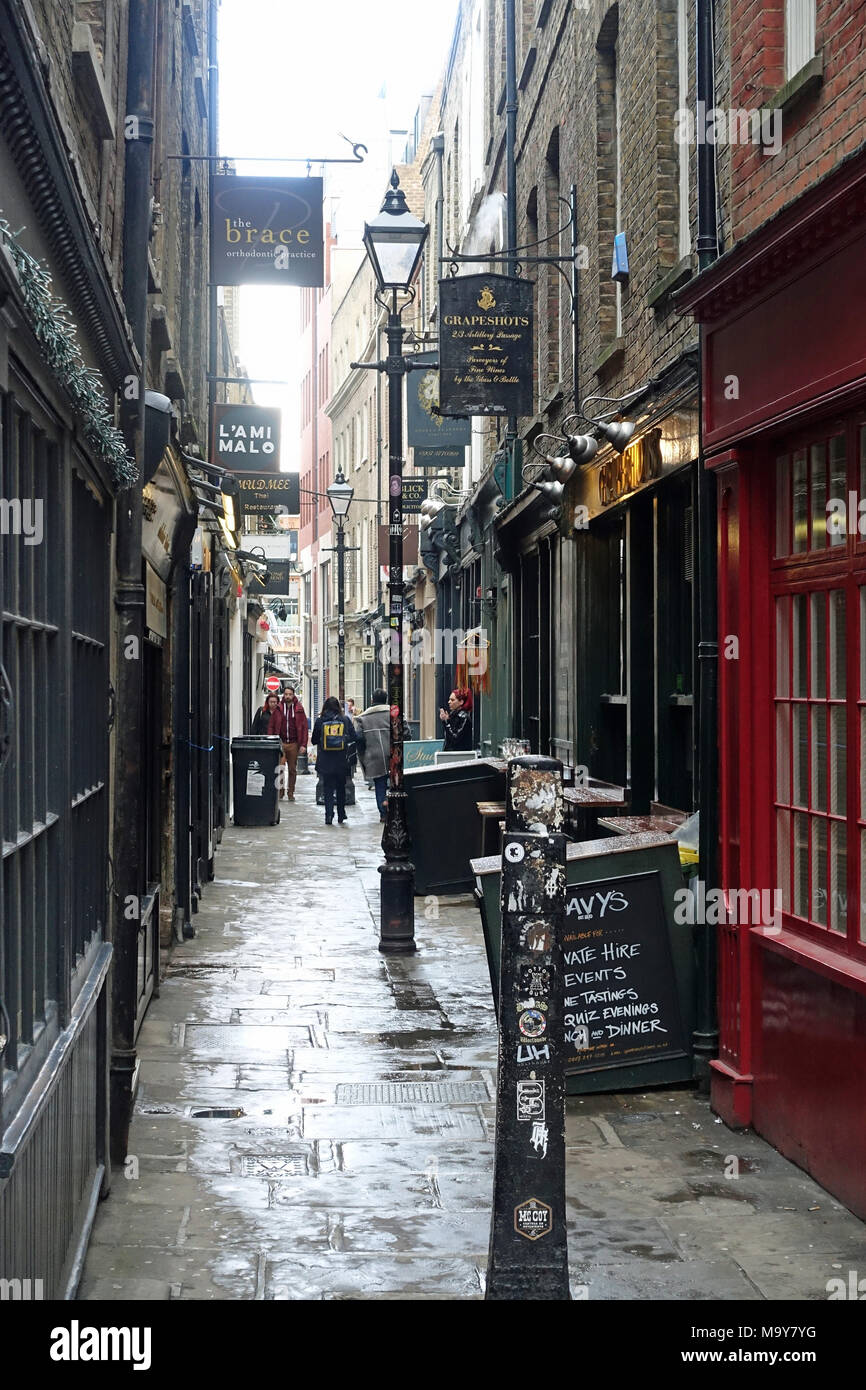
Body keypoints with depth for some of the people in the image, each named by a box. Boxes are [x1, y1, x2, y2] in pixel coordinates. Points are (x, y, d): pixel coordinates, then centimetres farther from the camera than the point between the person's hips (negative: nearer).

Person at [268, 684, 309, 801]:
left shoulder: (299, 709, 4)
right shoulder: (278, 708, 4)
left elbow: (304, 727, 2)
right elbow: (271, 726, 4)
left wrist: (303, 744, -6)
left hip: (293, 744, 1)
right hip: (280, 742, -1)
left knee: (292, 769, 7)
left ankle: (290, 793, 16)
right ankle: (280, 791, 1)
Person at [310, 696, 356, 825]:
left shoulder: (320, 721, -4)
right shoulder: (345, 720, -3)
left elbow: (314, 740, 1)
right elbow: (353, 737, 0)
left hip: (325, 762, -1)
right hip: (341, 761, 1)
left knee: (328, 789, 6)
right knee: (341, 788, 14)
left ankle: (329, 816, -3)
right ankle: (341, 816, 18)